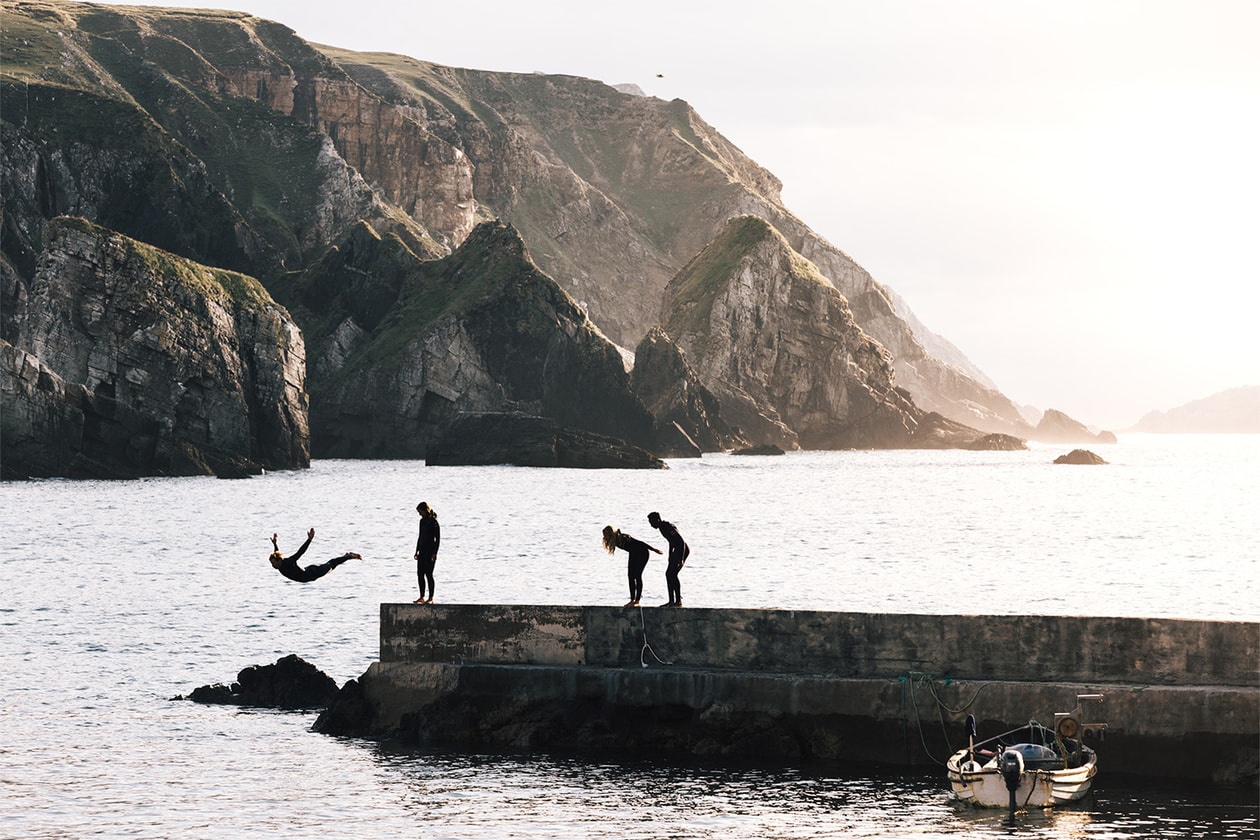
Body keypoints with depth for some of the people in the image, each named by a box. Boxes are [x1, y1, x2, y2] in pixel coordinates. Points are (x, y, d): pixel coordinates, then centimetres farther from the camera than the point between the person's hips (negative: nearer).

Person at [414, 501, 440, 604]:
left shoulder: (434, 522, -11)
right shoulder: (422, 521, 12)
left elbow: (438, 539, -12)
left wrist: (435, 553, -17)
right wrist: (417, 551, 19)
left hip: (430, 551, -8)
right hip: (422, 551, 8)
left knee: (428, 574, -8)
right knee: (420, 573, 6)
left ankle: (431, 598, -4)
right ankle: (422, 597, 13)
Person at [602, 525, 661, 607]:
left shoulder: (623, 538, -32)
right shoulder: (615, 541, -6)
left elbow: (639, 543, -27)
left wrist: (654, 550, -22)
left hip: (642, 554, -8)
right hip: (633, 554, 8)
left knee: (637, 576, -12)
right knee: (630, 576, 2)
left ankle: (637, 601, -10)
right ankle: (632, 600, 5)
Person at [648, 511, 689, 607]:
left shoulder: (668, 527, -21)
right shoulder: (662, 528, 9)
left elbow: (682, 541, -25)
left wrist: (681, 559, -28)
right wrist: (670, 557, 29)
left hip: (683, 550, -10)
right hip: (677, 550, 10)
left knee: (673, 574, -13)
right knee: (668, 574, 8)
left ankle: (678, 601, -10)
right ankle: (672, 601, 10)